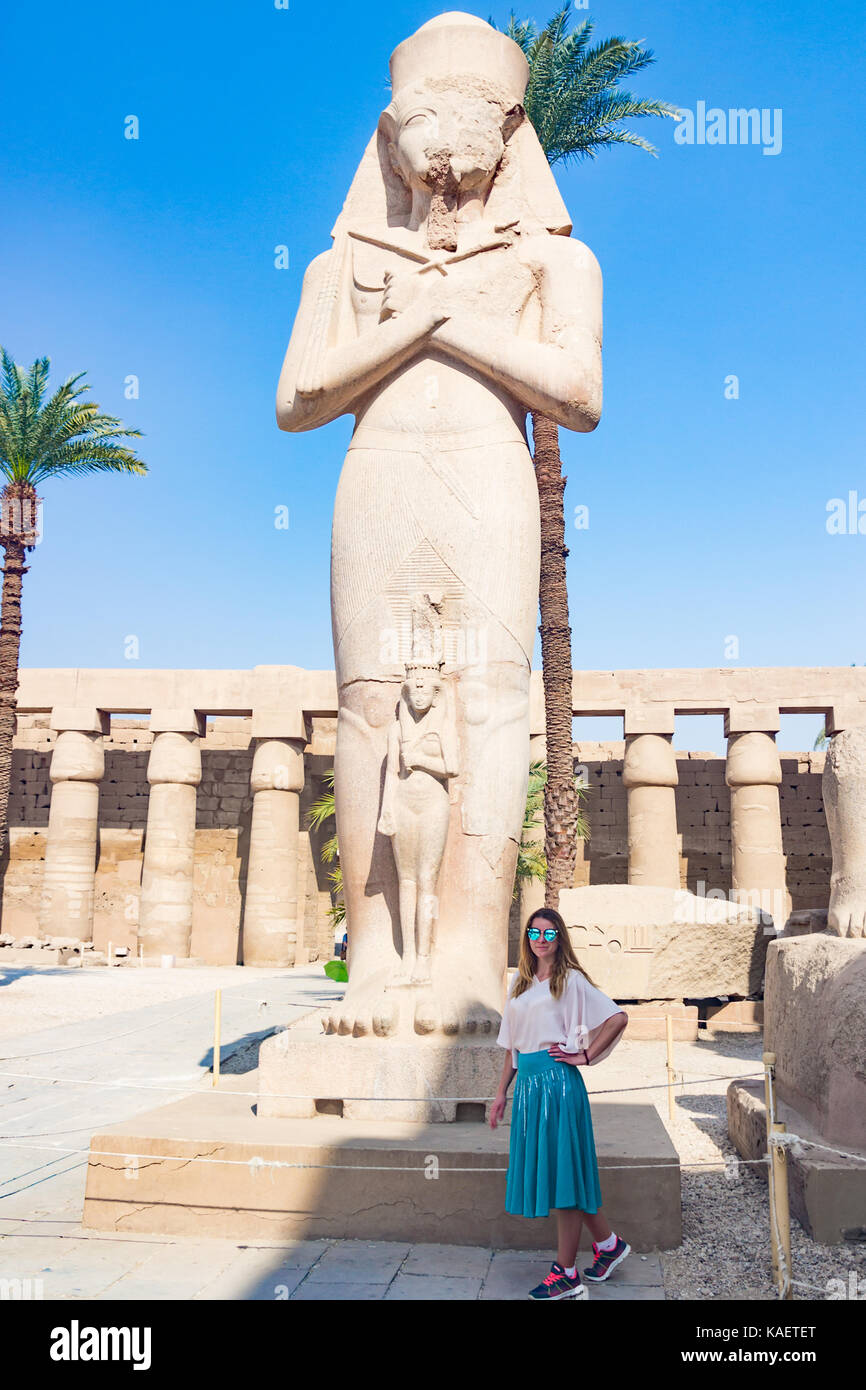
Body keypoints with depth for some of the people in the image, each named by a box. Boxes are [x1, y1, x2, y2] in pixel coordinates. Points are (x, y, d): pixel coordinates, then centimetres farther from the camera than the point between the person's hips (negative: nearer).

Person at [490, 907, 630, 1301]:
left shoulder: (570, 980, -4)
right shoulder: (520, 983, 15)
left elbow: (618, 1018, -11)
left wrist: (586, 1056, -9)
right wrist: (502, 1093, 16)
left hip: (557, 1081, -7)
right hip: (527, 1082, 7)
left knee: (561, 1171, -1)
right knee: (541, 1170, 12)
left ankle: (566, 1273, 10)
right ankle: (608, 1243, 28)